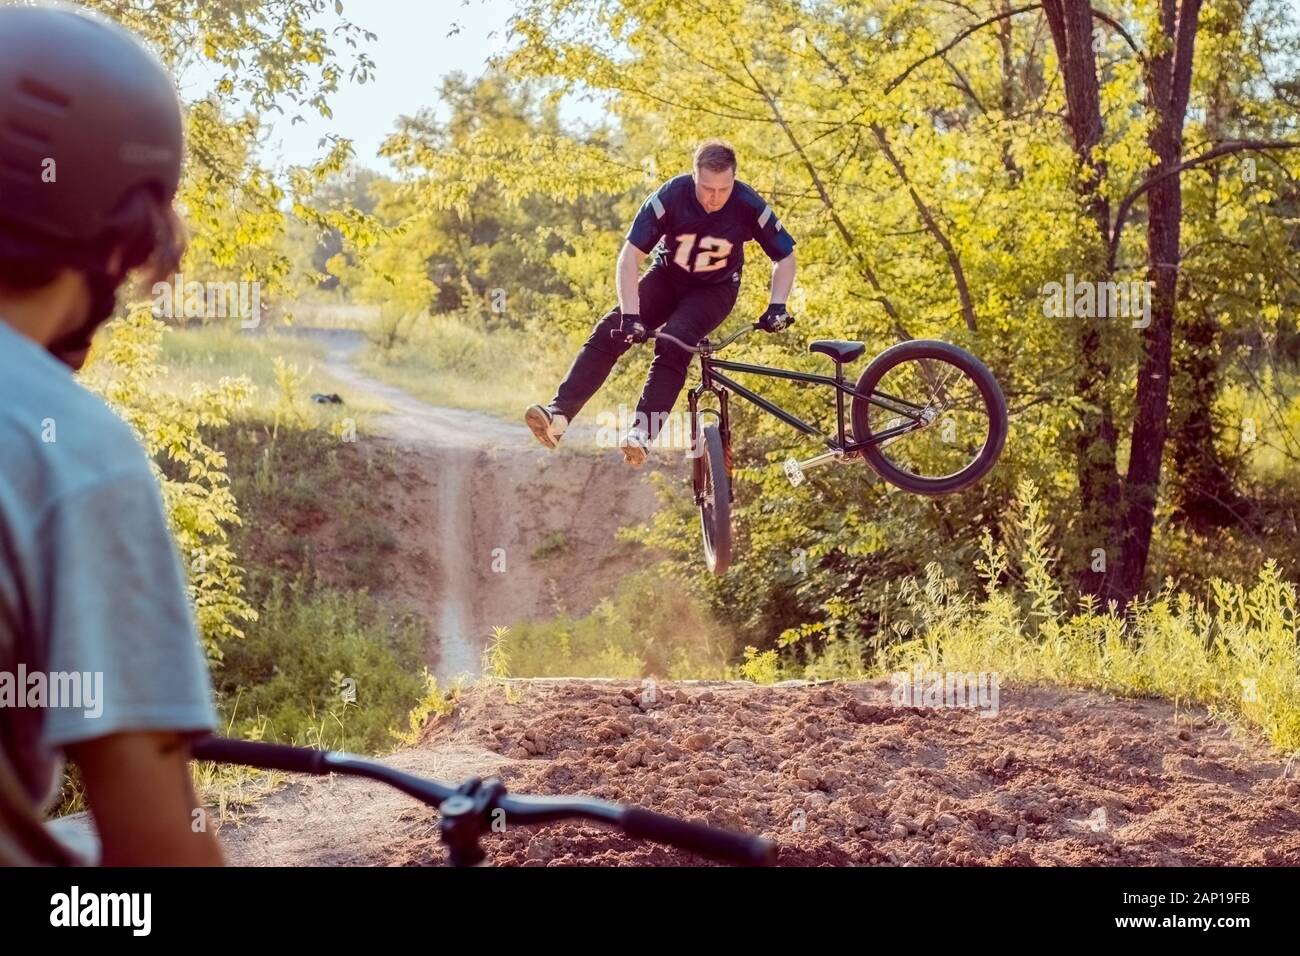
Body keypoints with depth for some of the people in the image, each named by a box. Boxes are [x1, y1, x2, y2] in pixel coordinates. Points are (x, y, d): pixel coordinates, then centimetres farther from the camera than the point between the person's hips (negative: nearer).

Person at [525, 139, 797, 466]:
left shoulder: (748, 205, -23)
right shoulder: (671, 197, -25)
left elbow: (785, 257, -9)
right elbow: (630, 255, -24)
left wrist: (777, 306, -23)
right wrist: (630, 314, -33)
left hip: (715, 290, -1)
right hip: (667, 278, 1)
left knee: (674, 341, -31)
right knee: (609, 331, -20)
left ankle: (643, 432, -35)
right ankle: (558, 414, -26)